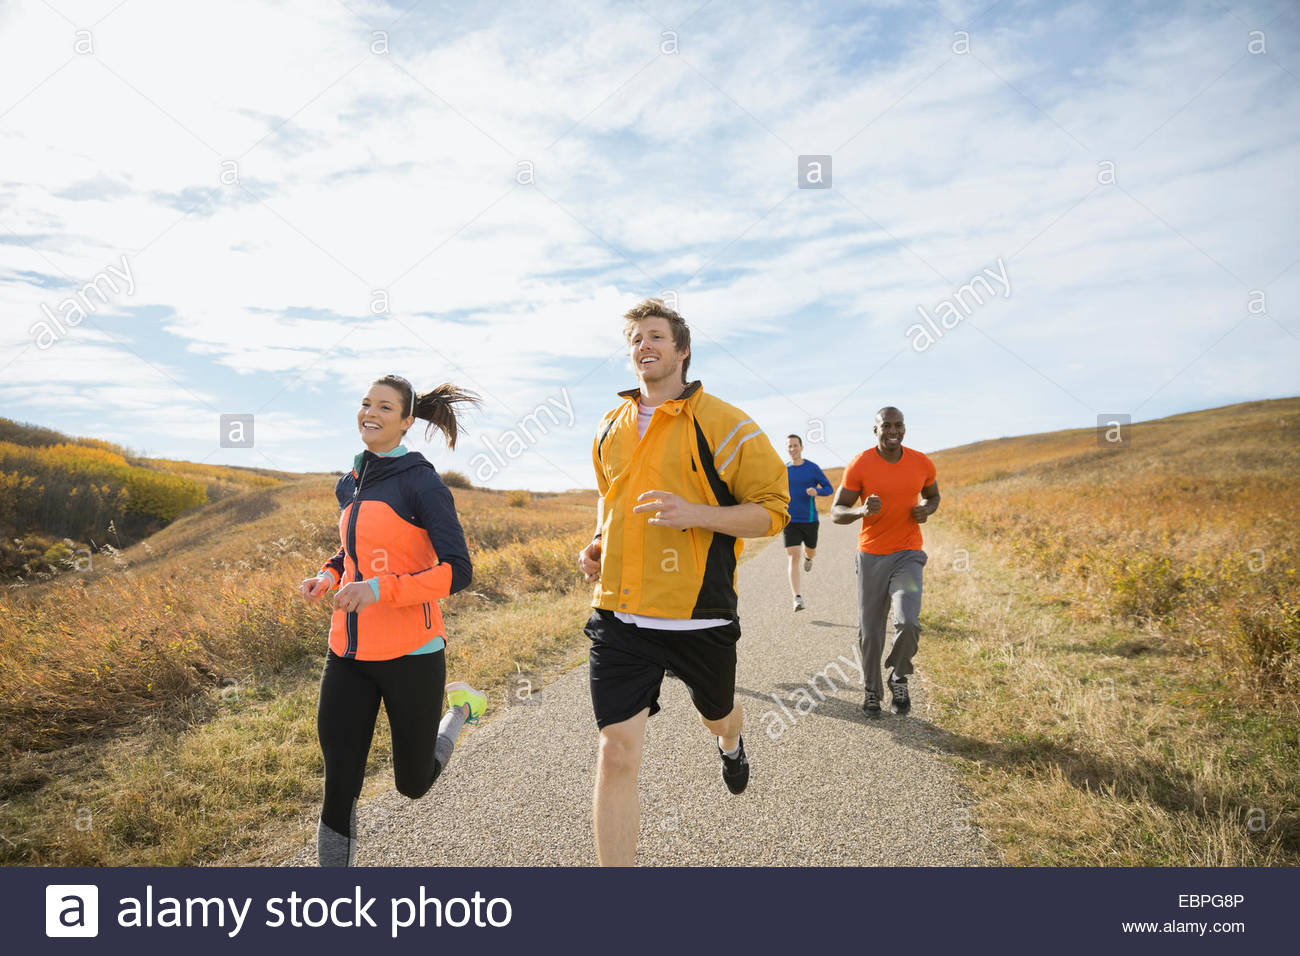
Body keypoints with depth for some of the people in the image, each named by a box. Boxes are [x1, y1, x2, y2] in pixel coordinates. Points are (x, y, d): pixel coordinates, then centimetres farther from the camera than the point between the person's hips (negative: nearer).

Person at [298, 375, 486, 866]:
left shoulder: (421, 481, -11)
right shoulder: (353, 481, 10)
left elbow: (457, 570, -16)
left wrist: (379, 589, -26)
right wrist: (326, 577, 4)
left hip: (410, 654, -5)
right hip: (348, 653, 5)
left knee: (413, 783, 13)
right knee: (338, 786, 3)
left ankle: (459, 707, 41)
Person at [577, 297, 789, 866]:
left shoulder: (723, 425, -7)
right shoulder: (611, 429, 10)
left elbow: (772, 511, -7)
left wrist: (694, 513, -22)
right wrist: (598, 543, 7)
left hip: (699, 616, -2)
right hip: (619, 614, 3)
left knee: (716, 717, 24)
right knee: (617, 751, -4)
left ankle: (731, 745, 63)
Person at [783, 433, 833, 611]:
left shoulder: (813, 468, -3)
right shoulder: (784, 470, 4)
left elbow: (829, 488, 0)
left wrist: (817, 491, -20)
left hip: (809, 519, 0)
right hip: (790, 521, 0)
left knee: (810, 551, 19)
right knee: (793, 557, -11)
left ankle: (808, 557, 60)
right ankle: (797, 598, -13)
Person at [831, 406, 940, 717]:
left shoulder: (922, 464, 0)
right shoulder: (859, 466, -8)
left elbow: (933, 496, 19)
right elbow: (836, 513, -6)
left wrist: (926, 510, -5)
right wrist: (862, 510, -27)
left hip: (908, 554, 1)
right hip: (871, 556, -1)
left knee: (908, 623, -17)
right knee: (870, 631, 6)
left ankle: (899, 678, 12)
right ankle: (872, 691, 27)